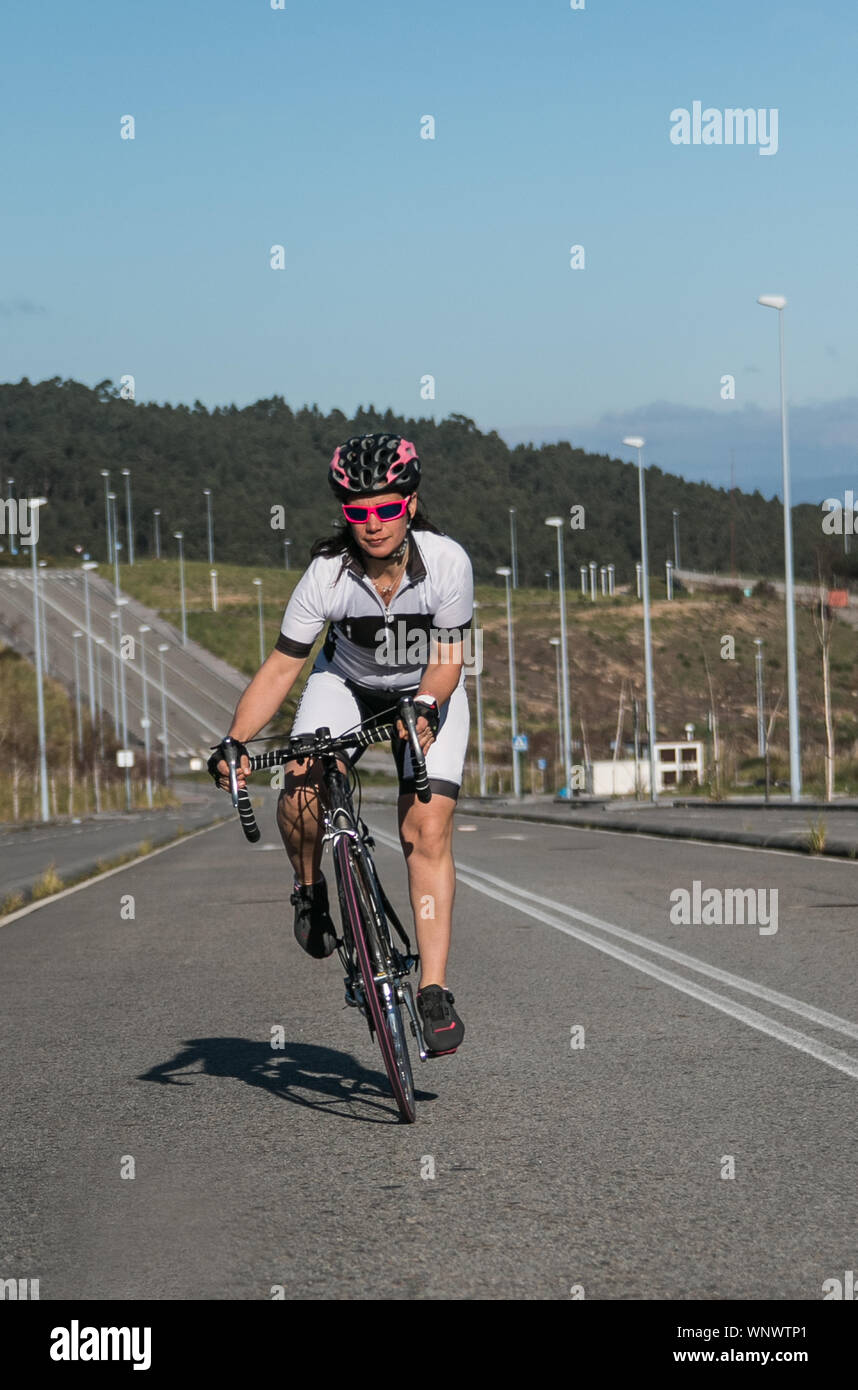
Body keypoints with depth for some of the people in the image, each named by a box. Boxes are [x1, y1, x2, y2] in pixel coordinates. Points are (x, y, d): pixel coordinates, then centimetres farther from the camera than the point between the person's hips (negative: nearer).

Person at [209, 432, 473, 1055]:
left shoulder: (447, 561, -27)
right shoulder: (327, 573, -27)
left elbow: (449, 654, -18)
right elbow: (281, 666, -22)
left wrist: (424, 707, -36)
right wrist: (235, 743, -33)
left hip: (429, 689, 0)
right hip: (346, 683, 1)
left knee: (427, 830, -14)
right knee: (302, 780, -28)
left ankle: (434, 989, -11)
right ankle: (309, 887, 3)